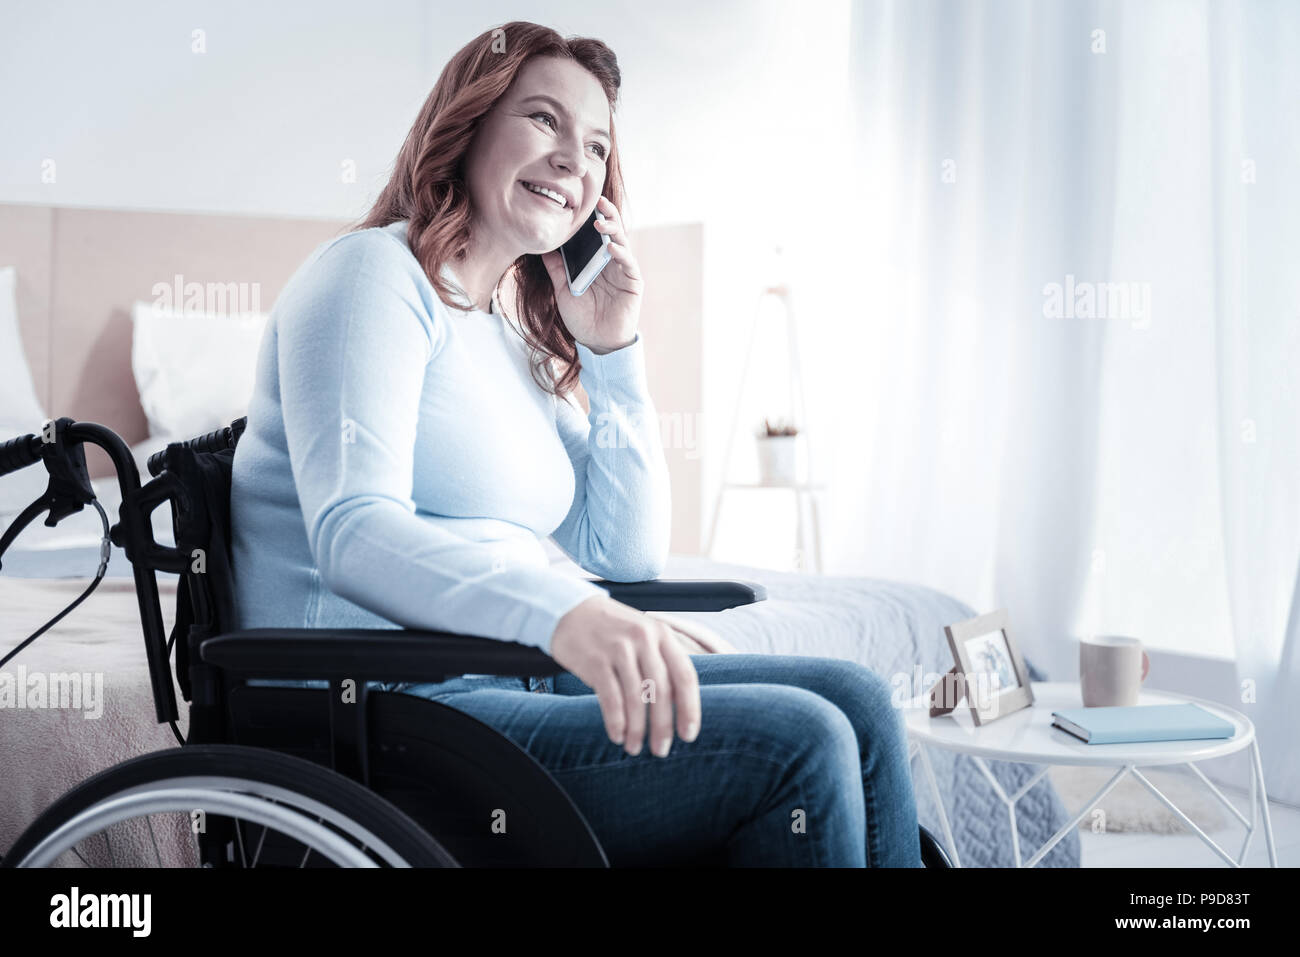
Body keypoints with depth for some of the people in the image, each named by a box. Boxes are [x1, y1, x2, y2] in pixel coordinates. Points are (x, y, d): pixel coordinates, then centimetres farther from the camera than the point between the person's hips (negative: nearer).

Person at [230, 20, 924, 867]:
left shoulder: (517, 341, 19)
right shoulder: (376, 274, -6)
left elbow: (627, 560, 16)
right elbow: (352, 531, -23)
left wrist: (613, 351, 8)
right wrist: (562, 612, -41)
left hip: (507, 679, 8)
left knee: (854, 702, -6)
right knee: (795, 746, -20)